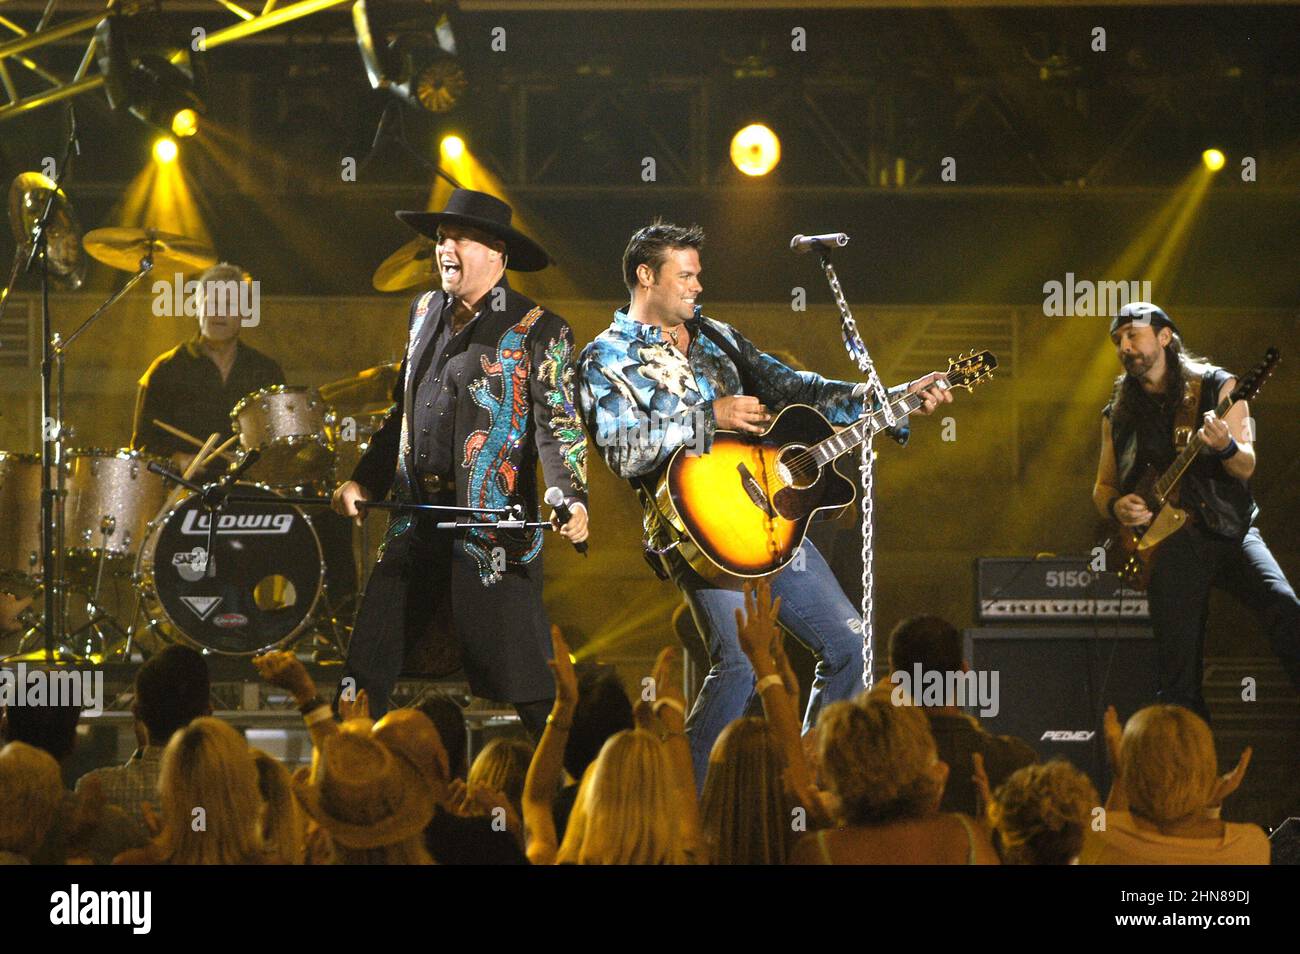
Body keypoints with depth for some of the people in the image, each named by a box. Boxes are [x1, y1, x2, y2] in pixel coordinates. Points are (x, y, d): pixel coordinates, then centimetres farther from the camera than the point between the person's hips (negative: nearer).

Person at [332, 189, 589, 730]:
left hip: (493, 530, -6)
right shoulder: (426, 314, 16)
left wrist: (571, 500, -25)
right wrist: (364, 483, 20)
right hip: (415, 520, 6)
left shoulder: (537, 331, -4)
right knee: (366, 670, 7)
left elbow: (559, 426, -10)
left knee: (513, 675, -6)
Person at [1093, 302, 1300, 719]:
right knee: (1178, 680, -4)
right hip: (1170, 546, 2)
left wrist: (1225, 446, -24)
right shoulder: (1118, 414, 14)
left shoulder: (1216, 386, 5)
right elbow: (1103, 487, 22)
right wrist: (1116, 506, -1)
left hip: (1230, 526, -2)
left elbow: (1246, 467, -1)